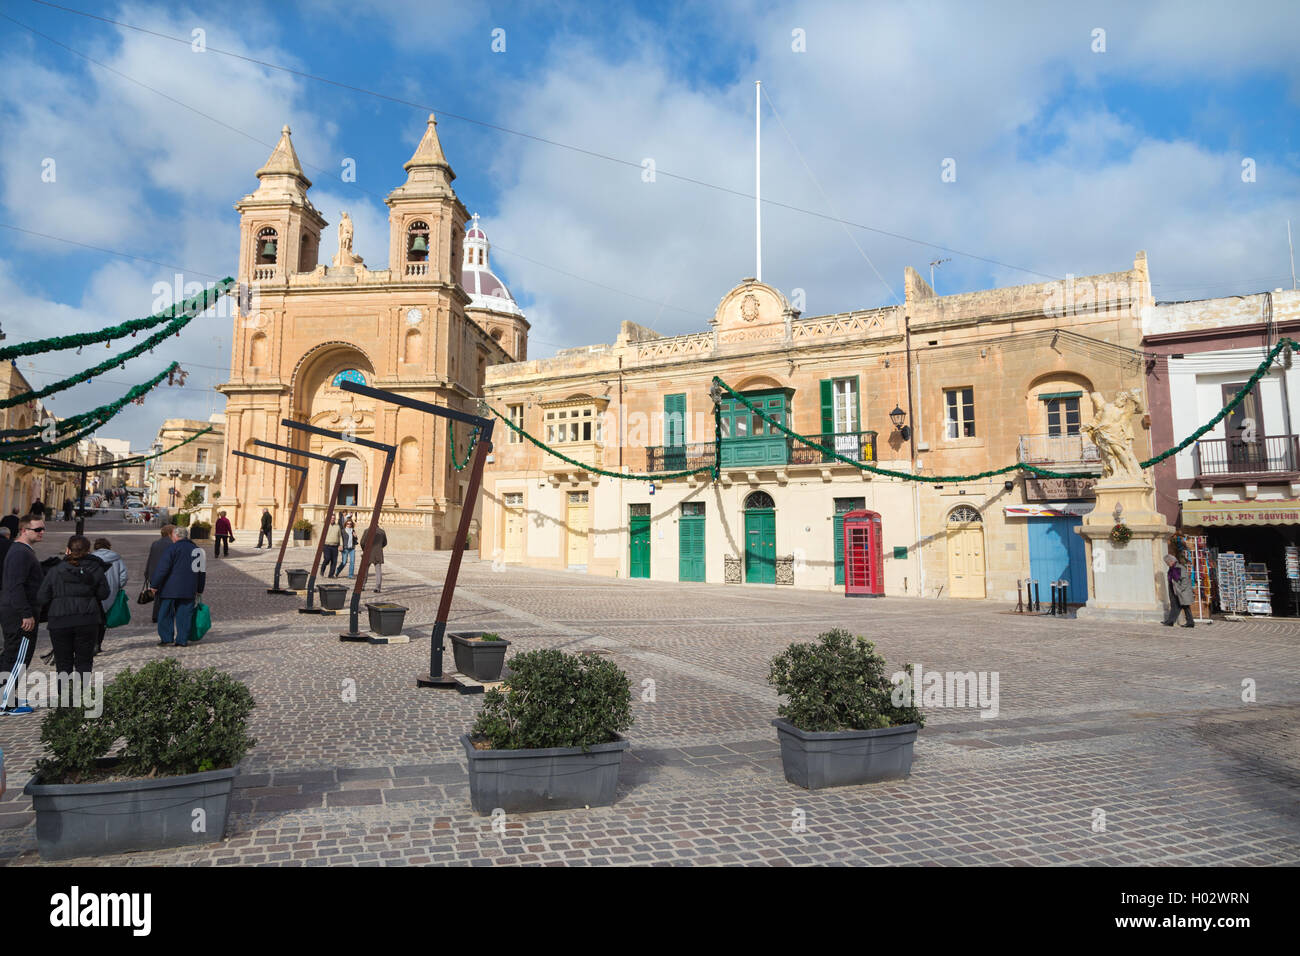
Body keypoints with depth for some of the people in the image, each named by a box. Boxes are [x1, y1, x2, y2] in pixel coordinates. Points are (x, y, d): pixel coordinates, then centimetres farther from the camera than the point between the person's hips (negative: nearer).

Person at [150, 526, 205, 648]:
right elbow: (201, 572, 20)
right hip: (189, 591, 5)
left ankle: (166, 639, 5)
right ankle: (183, 640, 6)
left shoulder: (173, 548, -8)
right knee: (184, 615, 7)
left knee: (166, 614, 6)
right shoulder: (196, 549, 13)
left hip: (170, 589, -5)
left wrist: (154, 585, -5)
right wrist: (199, 590, 27)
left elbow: (162, 568, -13)